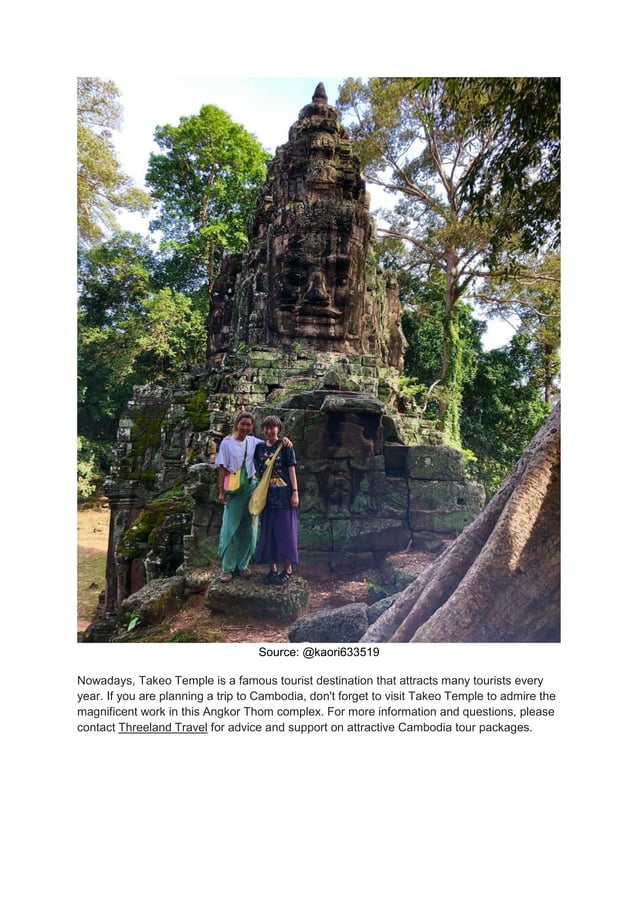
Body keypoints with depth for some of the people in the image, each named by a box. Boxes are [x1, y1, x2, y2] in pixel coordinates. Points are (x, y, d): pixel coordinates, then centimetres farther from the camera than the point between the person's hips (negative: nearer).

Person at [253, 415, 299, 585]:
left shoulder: (285, 446, -3)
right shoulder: (259, 448, 9)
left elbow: (291, 469, -5)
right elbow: (258, 472, 14)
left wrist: (295, 492, -10)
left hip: (284, 494, -4)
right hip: (267, 496, 4)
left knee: (285, 530, 1)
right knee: (268, 531, 7)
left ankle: (287, 569, 12)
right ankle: (272, 569, 18)